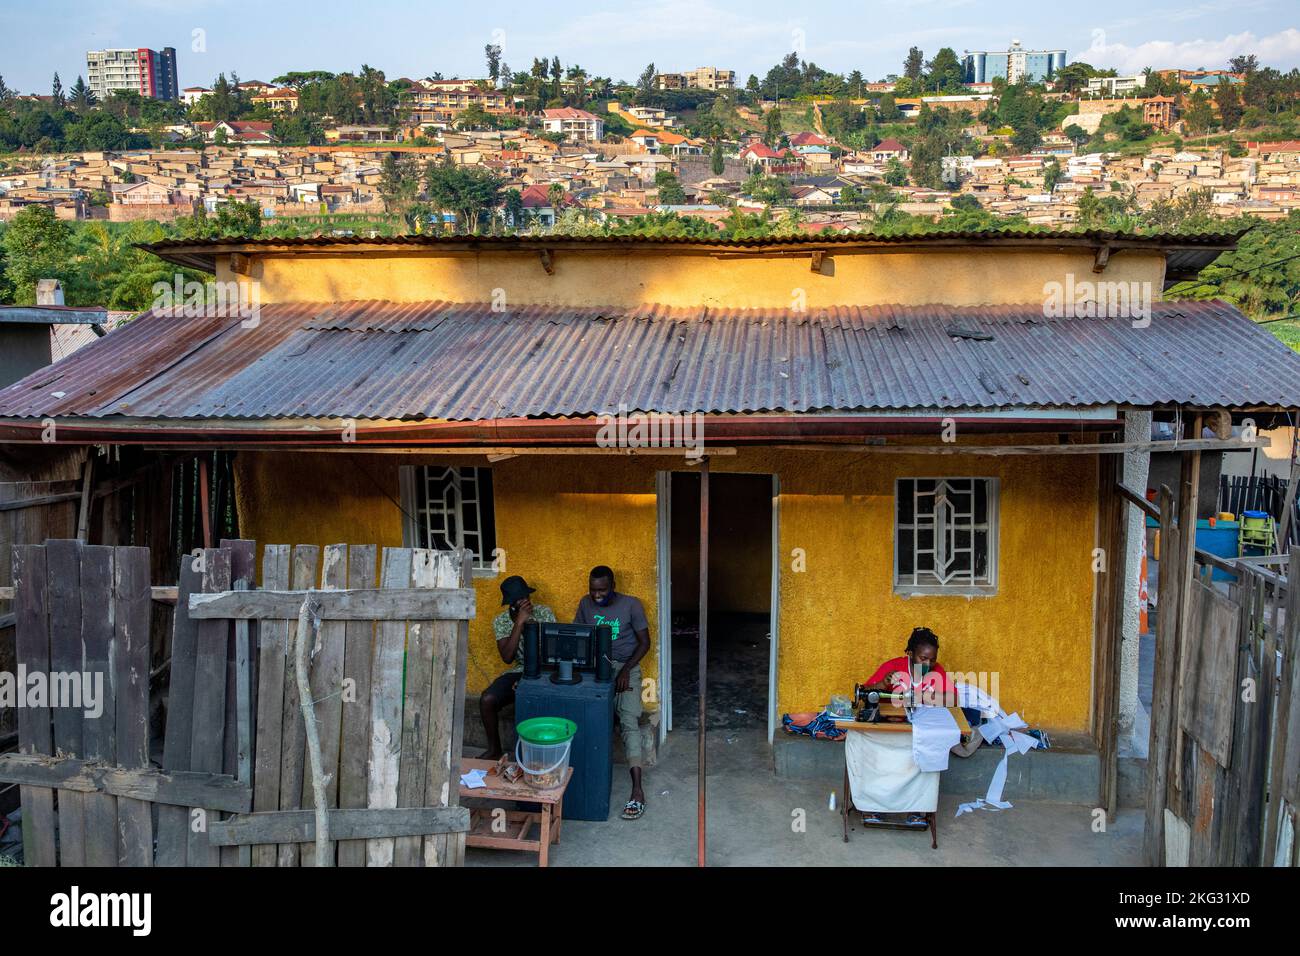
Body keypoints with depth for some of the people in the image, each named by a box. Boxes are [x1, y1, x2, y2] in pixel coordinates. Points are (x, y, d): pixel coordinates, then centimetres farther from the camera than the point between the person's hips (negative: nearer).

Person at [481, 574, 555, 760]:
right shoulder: (501, 621, -4)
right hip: (519, 670, 3)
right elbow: (507, 657, -17)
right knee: (487, 700, -19)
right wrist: (520, 622, -24)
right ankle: (494, 750, 3)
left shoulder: (544, 613, -9)